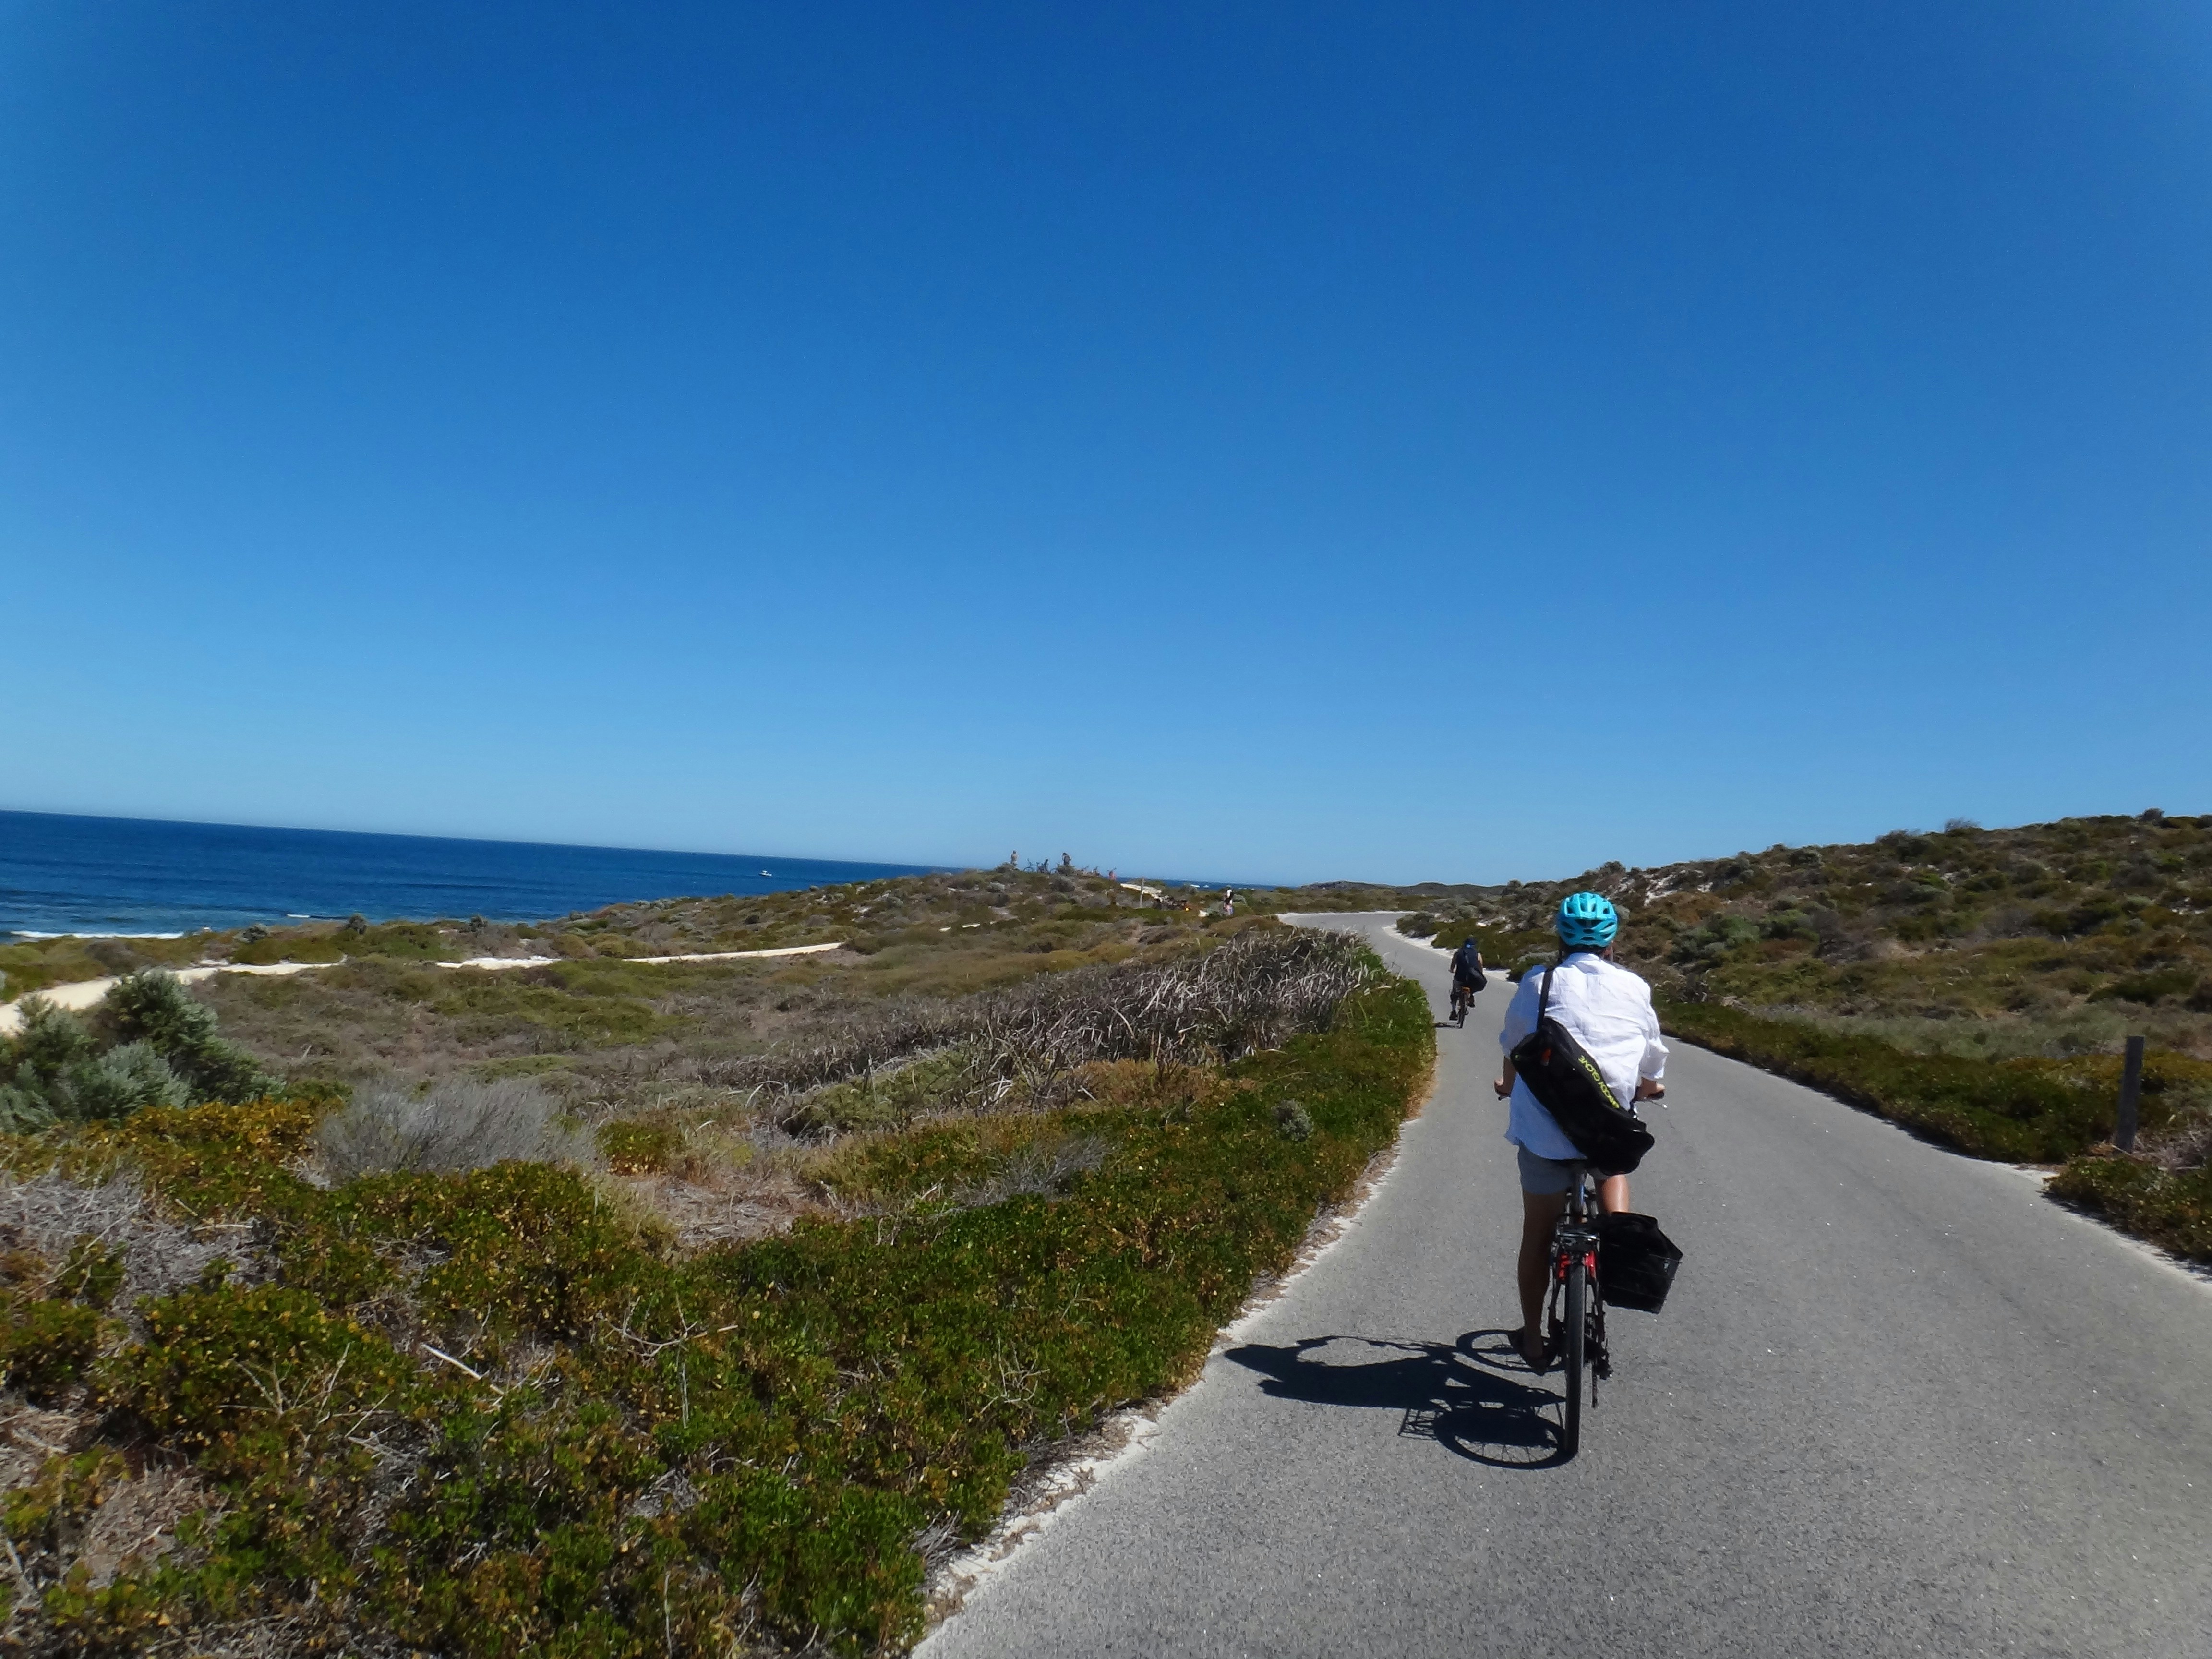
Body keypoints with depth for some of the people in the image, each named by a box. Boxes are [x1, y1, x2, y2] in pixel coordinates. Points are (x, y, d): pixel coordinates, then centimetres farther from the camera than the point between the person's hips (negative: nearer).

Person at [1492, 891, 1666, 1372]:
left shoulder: (1537, 985, 5)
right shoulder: (1634, 989, 6)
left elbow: (1514, 1052, 19)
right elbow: (1651, 1064, 17)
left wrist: (1508, 1088, 40)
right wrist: (1650, 1089, 40)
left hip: (1543, 1129, 0)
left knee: (1538, 1234, 16)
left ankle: (1533, 1339, 27)